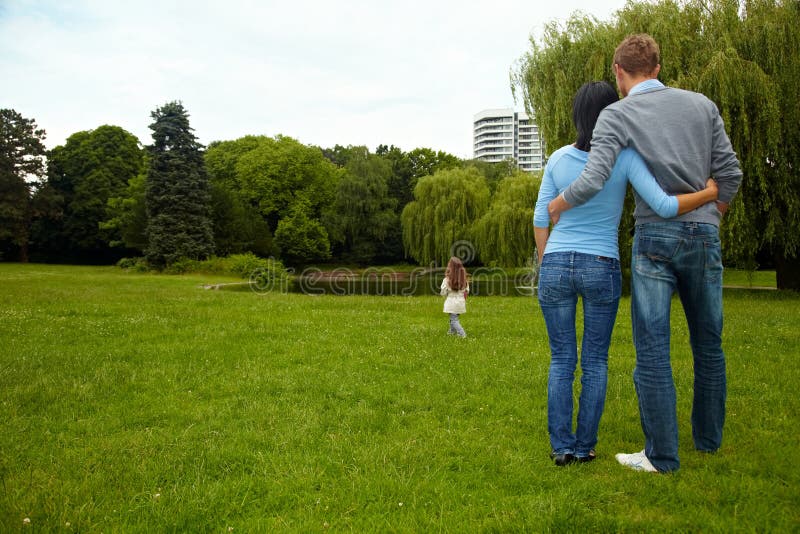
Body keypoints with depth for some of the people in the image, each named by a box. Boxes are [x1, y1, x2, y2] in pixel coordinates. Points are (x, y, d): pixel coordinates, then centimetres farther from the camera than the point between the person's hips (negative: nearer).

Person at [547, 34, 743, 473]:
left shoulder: (616, 115, -4)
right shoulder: (702, 105, 9)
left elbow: (592, 182, -17)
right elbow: (729, 173, 7)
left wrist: (556, 204, 2)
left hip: (655, 236, -4)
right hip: (704, 235, 5)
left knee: (652, 349, 0)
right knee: (708, 342, 17)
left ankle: (661, 454, 4)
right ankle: (708, 437, 32)